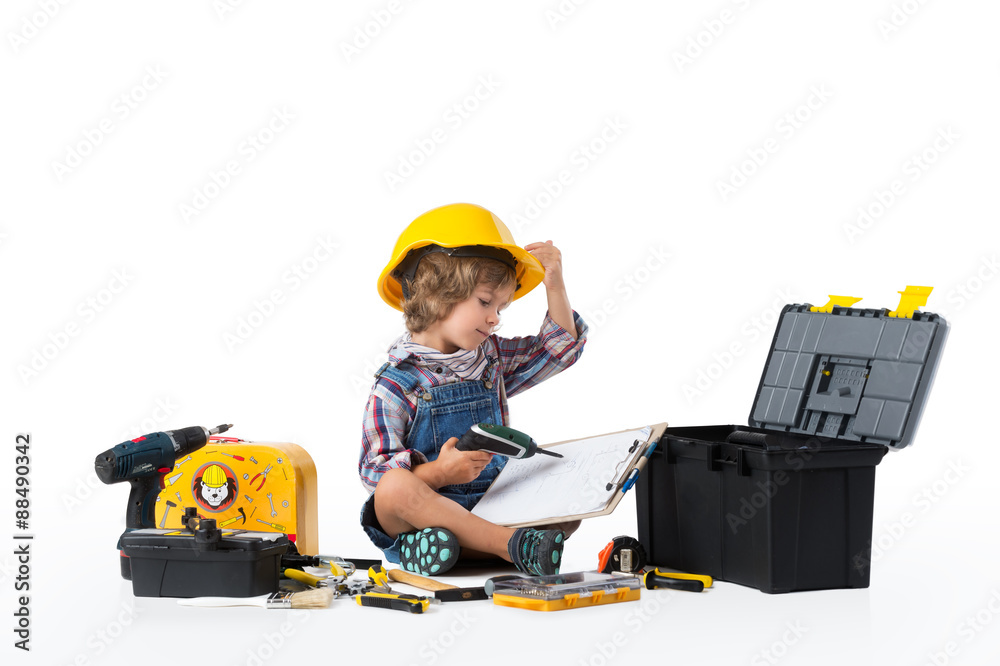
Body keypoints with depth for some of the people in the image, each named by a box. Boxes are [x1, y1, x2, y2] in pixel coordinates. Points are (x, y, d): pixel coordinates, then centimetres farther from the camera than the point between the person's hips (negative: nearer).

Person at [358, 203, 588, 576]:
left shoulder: (492, 360, 16)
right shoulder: (396, 384, -5)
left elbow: (560, 348, 22)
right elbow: (376, 471, -11)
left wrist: (554, 286, 9)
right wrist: (439, 473, -27)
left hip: (490, 513, 5)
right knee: (395, 487, -39)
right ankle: (513, 545, -46)